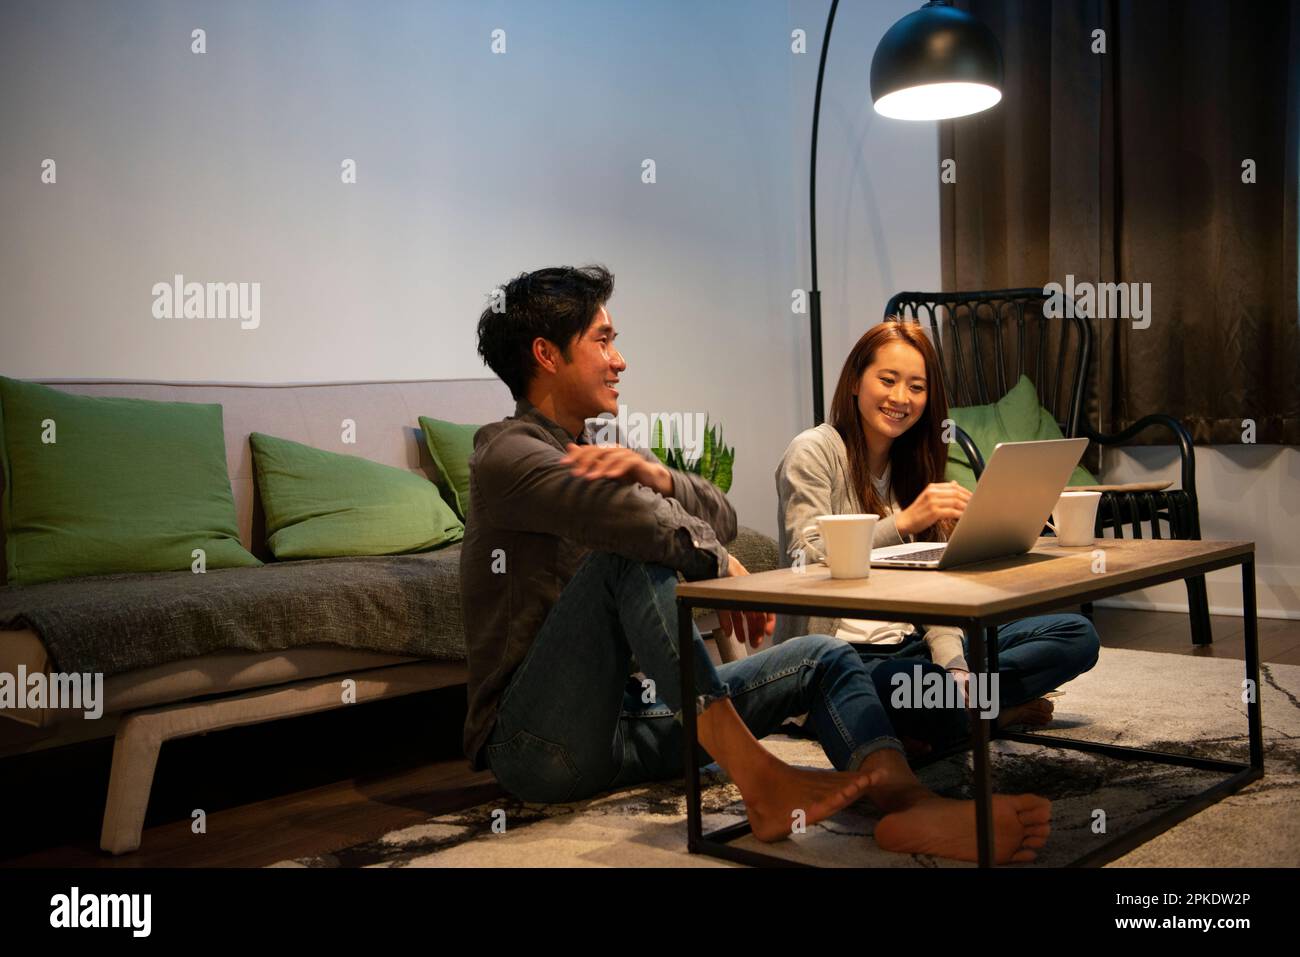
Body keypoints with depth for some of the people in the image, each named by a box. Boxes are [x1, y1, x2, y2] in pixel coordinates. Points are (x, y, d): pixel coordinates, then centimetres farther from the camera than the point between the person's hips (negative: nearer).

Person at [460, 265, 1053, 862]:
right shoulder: (507, 453, -8)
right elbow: (633, 518, -29)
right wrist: (722, 566, -12)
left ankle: (909, 804, -34)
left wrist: (654, 474, -17)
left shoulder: (592, 451, 19)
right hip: (532, 740, -8)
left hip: (625, 722, 8)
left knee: (823, 657, -3)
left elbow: (721, 521, 4)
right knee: (631, 553, -30)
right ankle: (760, 783, -38)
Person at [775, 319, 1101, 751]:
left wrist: (955, 669, -10)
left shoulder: (914, 464, 15)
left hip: (911, 644, 8)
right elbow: (808, 562, -19)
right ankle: (990, 708, -10)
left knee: (1078, 635, -3)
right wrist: (903, 523, -29)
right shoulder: (814, 452, -5)